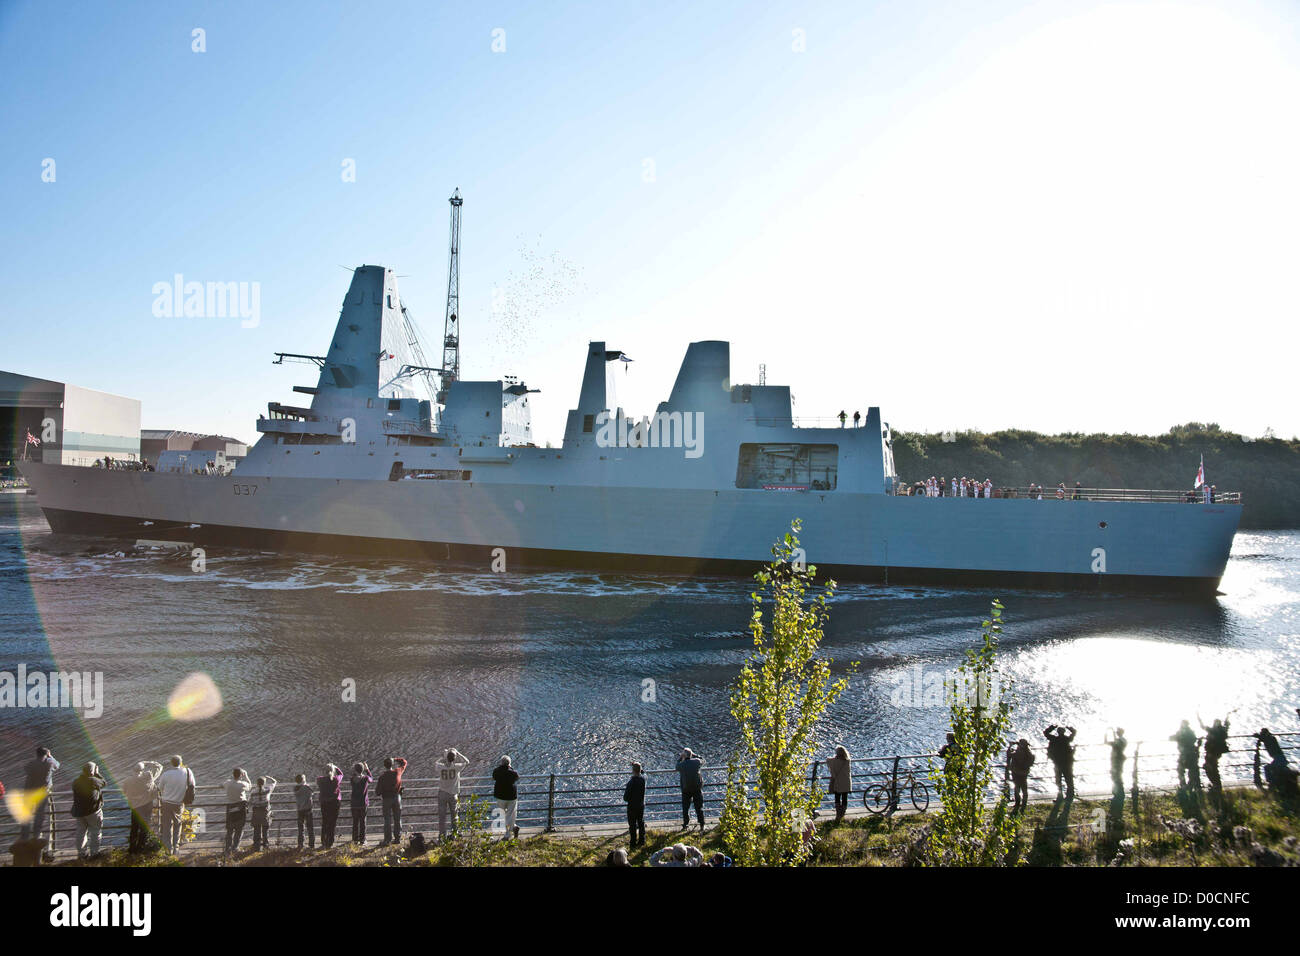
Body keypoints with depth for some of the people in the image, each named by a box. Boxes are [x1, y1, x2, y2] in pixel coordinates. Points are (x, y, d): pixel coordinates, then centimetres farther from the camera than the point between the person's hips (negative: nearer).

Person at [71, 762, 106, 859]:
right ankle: (94, 853, 8)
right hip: (93, 811, -6)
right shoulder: (93, 781, -17)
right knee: (95, 832, 6)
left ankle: (81, 853, 21)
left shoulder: (75, 782, 1)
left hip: (79, 811, 6)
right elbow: (103, 782, -1)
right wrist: (97, 774, 10)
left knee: (81, 832, 15)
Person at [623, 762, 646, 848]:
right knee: (641, 823, 17)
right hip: (641, 805, 6)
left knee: (632, 825, 6)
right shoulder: (643, 779, -8)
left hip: (632, 806, -6)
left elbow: (626, 797, -19)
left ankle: (633, 843, 13)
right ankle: (642, 841, 25)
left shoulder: (631, 782, -24)